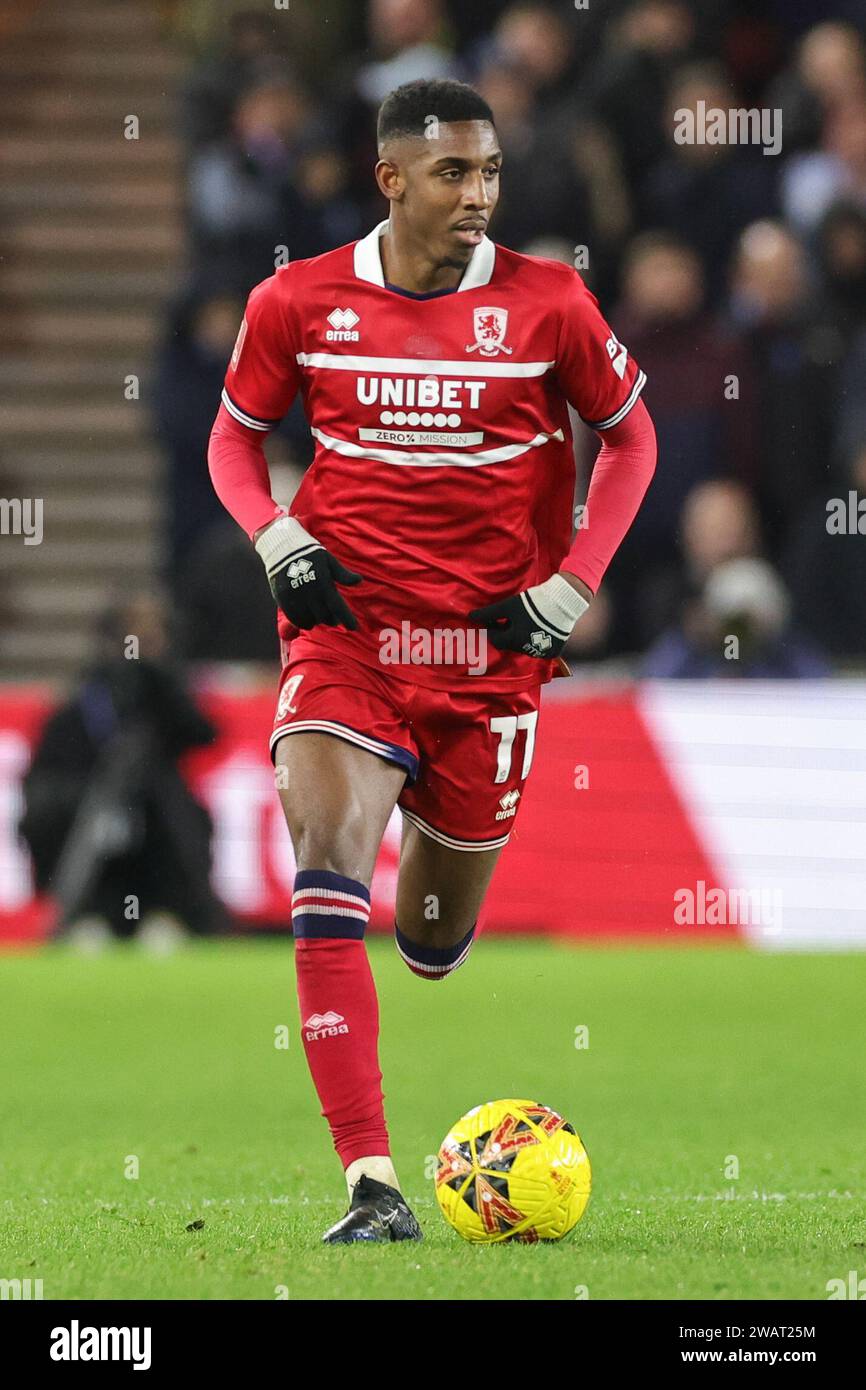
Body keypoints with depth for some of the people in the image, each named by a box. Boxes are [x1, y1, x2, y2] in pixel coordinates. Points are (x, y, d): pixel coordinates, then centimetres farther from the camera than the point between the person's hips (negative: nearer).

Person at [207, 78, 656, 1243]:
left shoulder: (547, 304, -4)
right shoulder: (300, 302, -3)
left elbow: (630, 437, 9)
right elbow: (234, 436, 12)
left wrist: (572, 585, -2)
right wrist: (276, 540, -7)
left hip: (491, 645, 1)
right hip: (346, 636, -1)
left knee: (434, 945, 11)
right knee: (328, 868, -23)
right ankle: (372, 1187, -25)